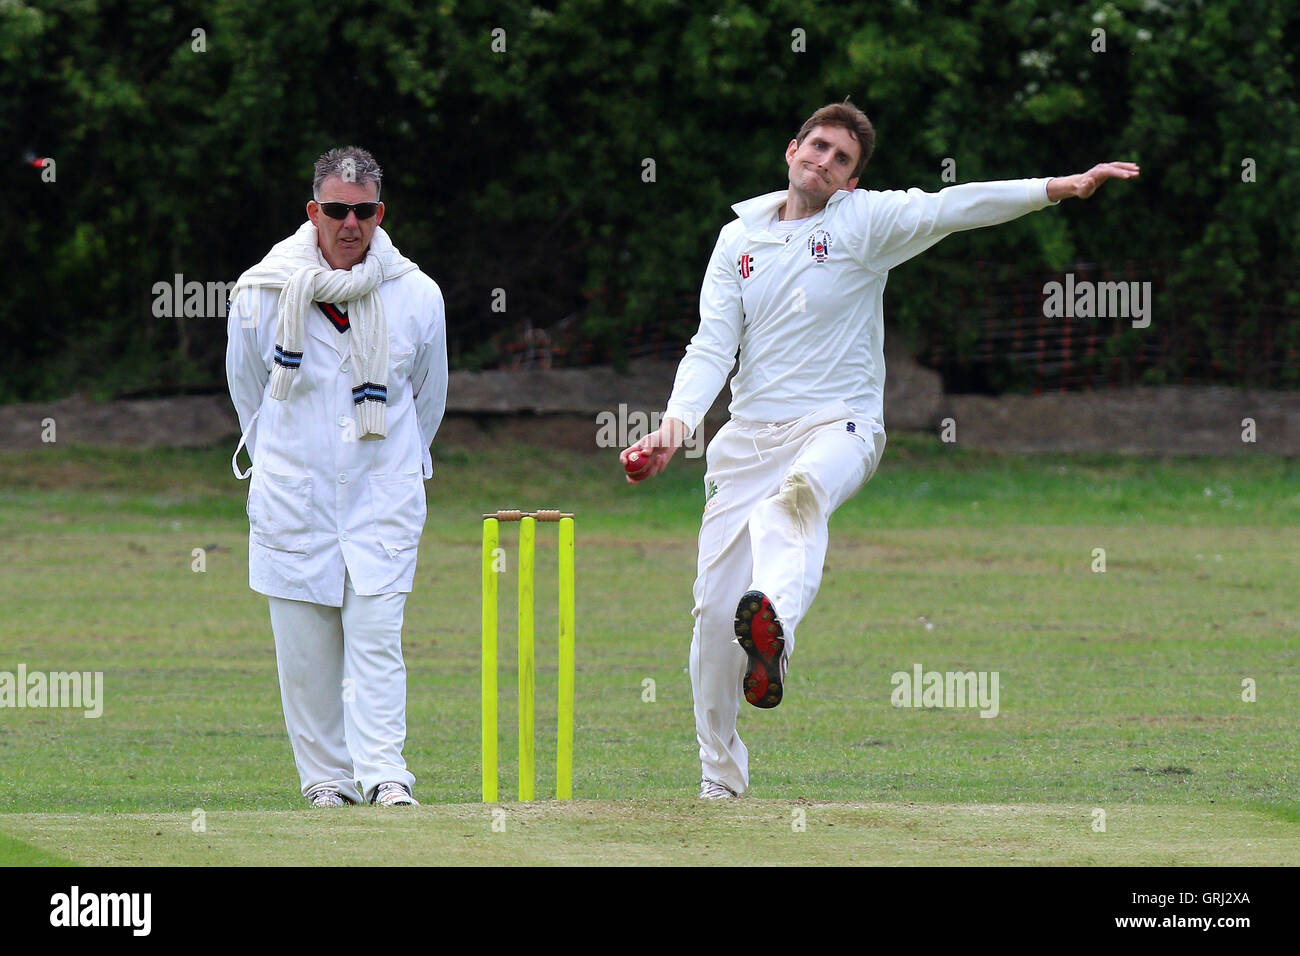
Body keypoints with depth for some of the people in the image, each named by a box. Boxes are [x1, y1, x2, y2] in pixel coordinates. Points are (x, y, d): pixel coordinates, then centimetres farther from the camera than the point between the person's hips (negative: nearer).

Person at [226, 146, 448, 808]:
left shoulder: (416, 296, -1)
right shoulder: (263, 293, -3)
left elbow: (427, 397, 15)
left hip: (383, 495, 0)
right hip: (292, 498, 0)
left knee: (376, 635, -9)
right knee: (303, 646, 1)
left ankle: (383, 773, -11)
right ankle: (327, 775, 10)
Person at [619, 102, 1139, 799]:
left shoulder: (865, 221, 2)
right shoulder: (740, 238, 12)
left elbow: (953, 207, -12)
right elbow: (712, 346, 7)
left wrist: (1058, 188, -25)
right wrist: (677, 422, -11)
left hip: (838, 428, -4)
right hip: (748, 436, 4)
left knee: (796, 493, -39)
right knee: (715, 604, -2)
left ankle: (773, 627, -68)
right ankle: (720, 779, 12)